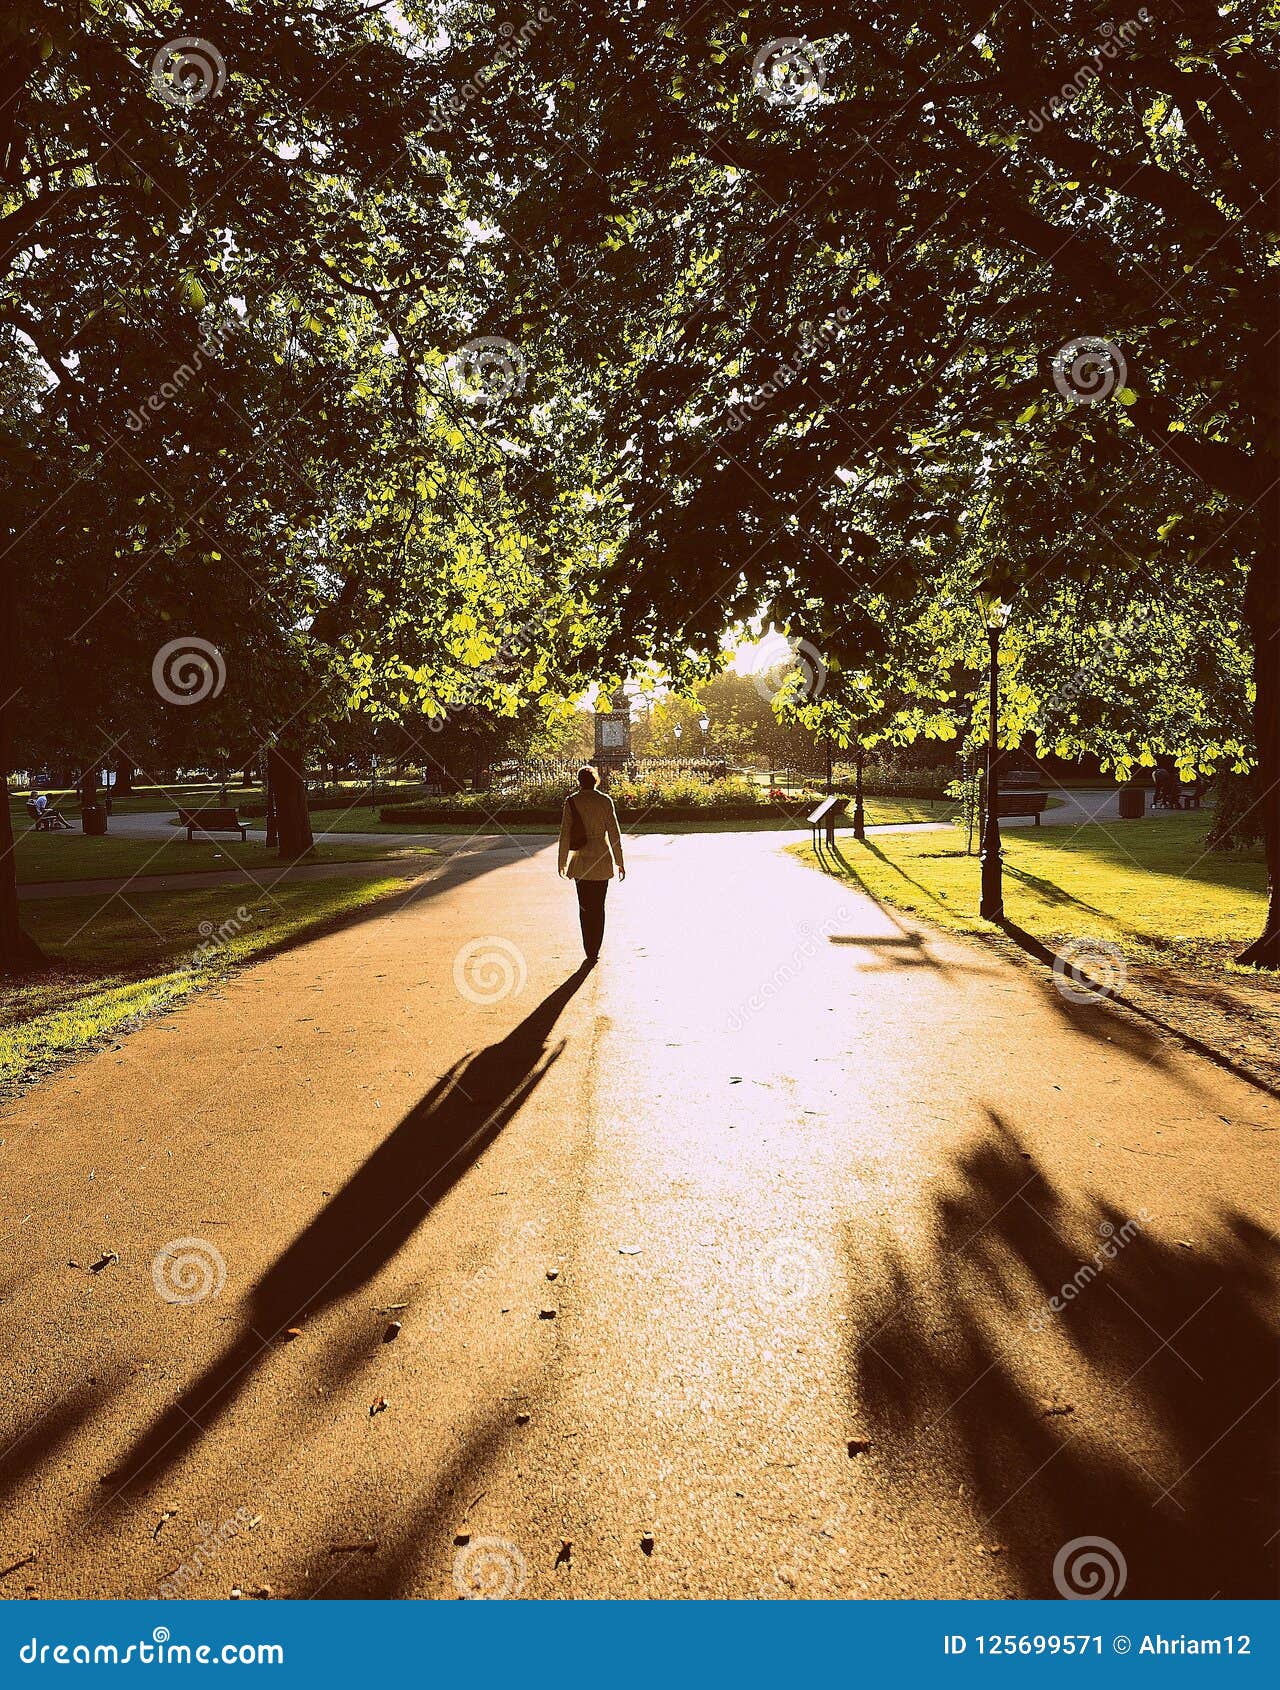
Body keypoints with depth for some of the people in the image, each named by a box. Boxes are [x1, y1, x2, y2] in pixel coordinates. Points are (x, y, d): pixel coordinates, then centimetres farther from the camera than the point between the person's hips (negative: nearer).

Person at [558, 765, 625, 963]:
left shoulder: (571, 801, -4)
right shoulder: (605, 801, -5)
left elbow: (565, 834, -3)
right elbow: (614, 833, -4)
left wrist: (563, 862, 6)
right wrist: (620, 862, 3)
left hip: (580, 859, 0)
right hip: (601, 858, 0)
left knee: (584, 907, 10)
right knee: (599, 906, 10)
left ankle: (589, 951, 7)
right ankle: (595, 951, 12)